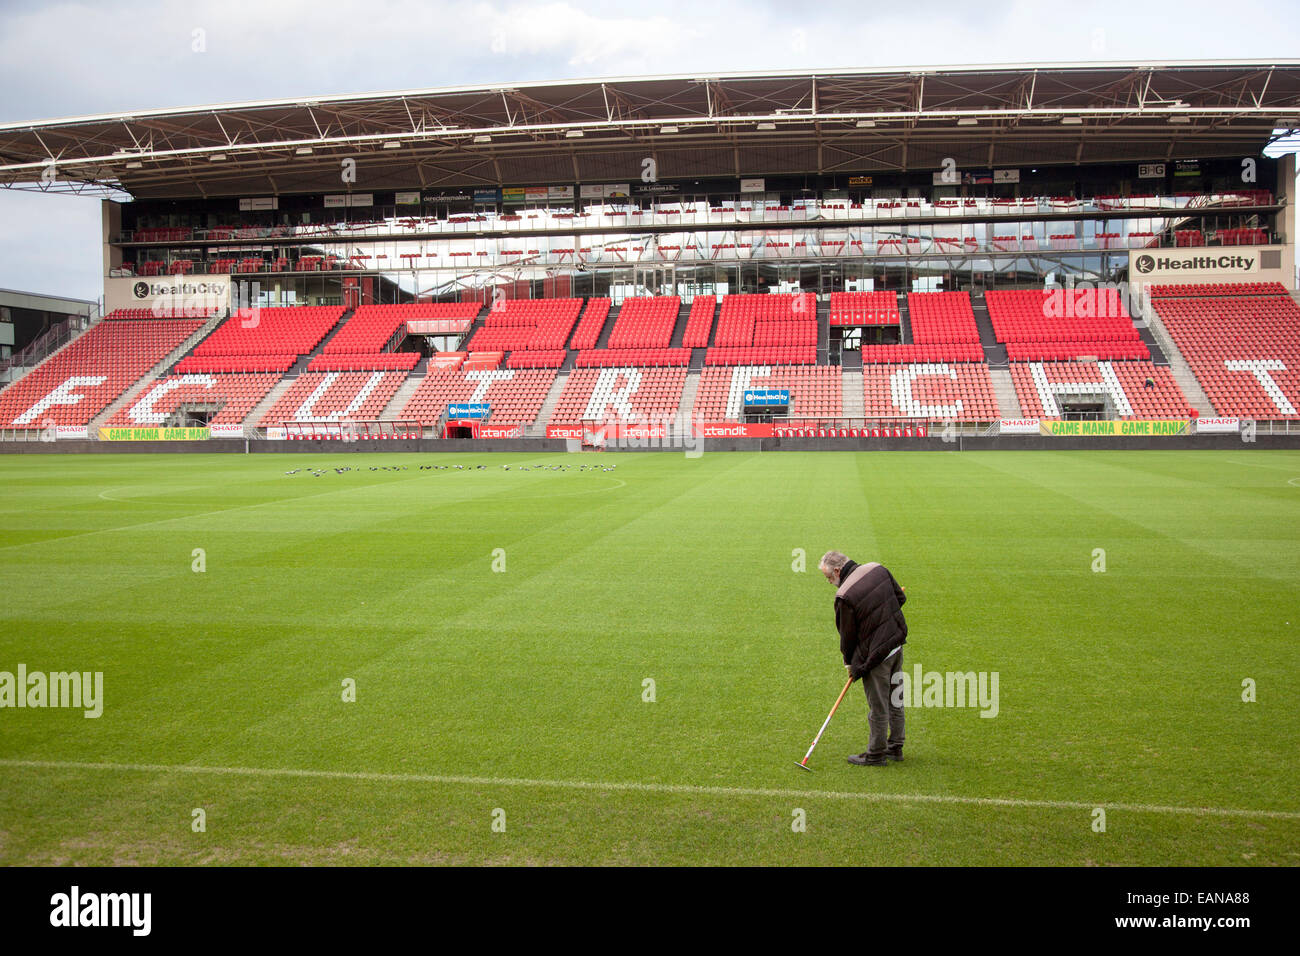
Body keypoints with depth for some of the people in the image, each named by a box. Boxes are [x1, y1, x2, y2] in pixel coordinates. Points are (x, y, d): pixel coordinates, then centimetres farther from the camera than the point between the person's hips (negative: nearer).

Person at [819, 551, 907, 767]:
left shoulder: (844, 596, -21)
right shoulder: (878, 569, -2)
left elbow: (847, 634, -10)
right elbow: (900, 598, 10)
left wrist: (849, 662, 5)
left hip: (876, 654, -8)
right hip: (897, 642, 8)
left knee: (878, 707, 5)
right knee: (895, 699, 20)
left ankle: (876, 755, 19)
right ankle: (895, 747, 33)